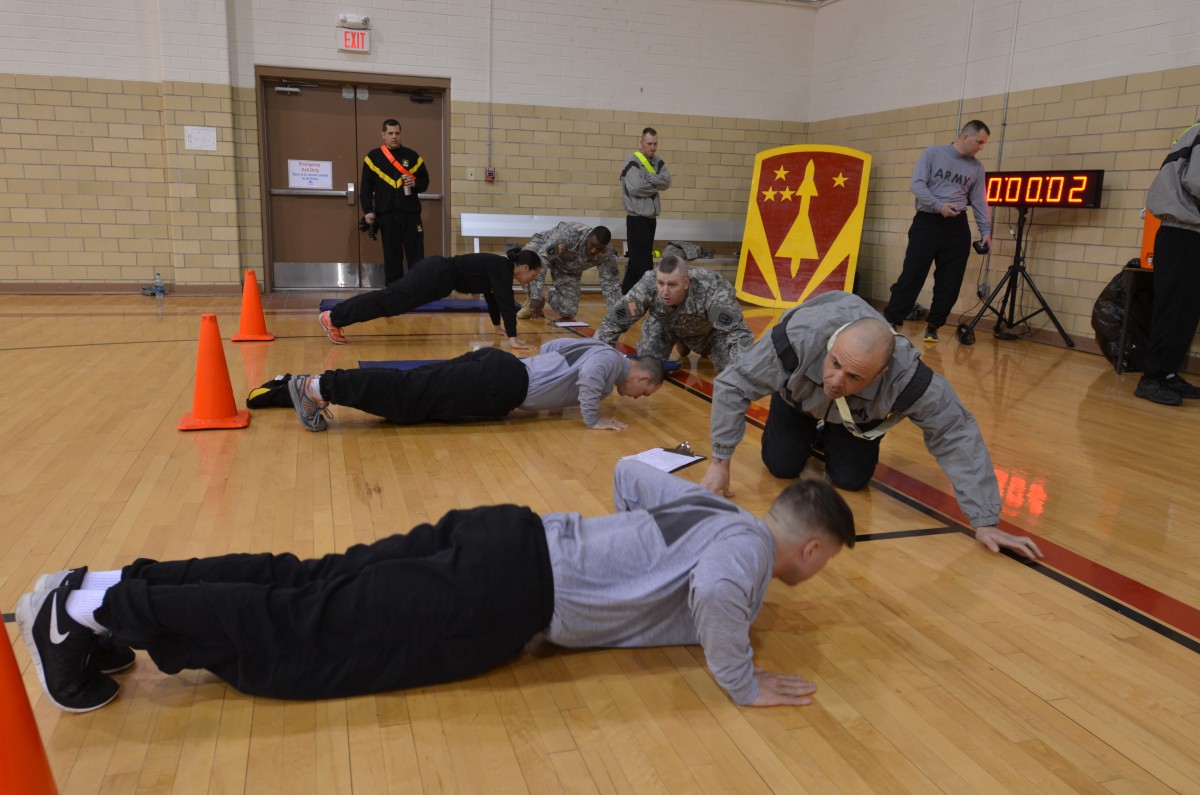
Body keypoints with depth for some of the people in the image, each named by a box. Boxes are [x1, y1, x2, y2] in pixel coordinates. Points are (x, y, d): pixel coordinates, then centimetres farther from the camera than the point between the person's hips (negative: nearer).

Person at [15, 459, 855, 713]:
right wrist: (742, 684, -14)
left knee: (311, 586, 7)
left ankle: (105, 592, 10)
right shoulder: (753, 544, -6)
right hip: (509, 591, -8)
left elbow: (629, 471, 30)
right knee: (307, 636, -4)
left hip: (512, 538, 8)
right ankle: (95, 606, 0)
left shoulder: (713, 508, 19)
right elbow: (714, 591, -30)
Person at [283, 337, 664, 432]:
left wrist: (560, 389, 38)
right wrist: (593, 420, -13)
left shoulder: (599, 349, 24)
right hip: (503, 386, -8)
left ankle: (321, 387, -4)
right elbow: (589, 376, -26)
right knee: (414, 395, -13)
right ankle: (318, 386, -17)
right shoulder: (614, 361, -2)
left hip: (502, 367, 8)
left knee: (422, 390, 2)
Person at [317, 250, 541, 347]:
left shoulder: (499, 266, 14)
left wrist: (498, 326, 33)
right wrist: (512, 338, -27)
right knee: (388, 301, -8)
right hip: (436, 276, -9)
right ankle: (332, 317, -5)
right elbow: (506, 301, -24)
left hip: (436, 273, 9)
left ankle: (336, 316, 17)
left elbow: (490, 293, 27)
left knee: (390, 299, 12)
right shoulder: (503, 268, -14)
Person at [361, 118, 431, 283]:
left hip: (411, 213, 0)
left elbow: (425, 181, 13)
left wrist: (415, 183, -9)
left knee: (416, 254, -2)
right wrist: (367, 211, -4)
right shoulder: (373, 157, 7)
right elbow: (366, 186, 5)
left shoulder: (412, 156, 9)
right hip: (386, 214, 0)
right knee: (391, 256, 5)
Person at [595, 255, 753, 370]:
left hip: (710, 326, -1)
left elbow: (737, 331, -47)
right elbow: (613, 322, -29)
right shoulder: (647, 286, -38)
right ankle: (681, 343, 20)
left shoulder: (712, 291, -45)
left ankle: (705, 347, 22)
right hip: (665, 324, 2)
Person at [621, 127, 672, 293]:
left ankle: (626, 293, 20)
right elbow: (635, 188, -22)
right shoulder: (632, 161, -11)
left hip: (651, 218, 8)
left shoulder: (657, 161, 12)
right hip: (637, 218, -8)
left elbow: (667, 182, -3)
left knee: (637, 259, 12)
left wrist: (648, 178, -18)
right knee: (644, 262, -8)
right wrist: (656, 185, -6)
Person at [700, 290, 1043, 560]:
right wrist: (720, 463, -30)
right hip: (798, 395, 0)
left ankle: (831, 439, 27)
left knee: (851, 479, -7)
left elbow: (957, 436, -33)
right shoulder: (797, 339, -48)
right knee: (782, 467, -5)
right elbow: (731, 386, -33)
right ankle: (809, 435, 29)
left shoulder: (908, 379, -46)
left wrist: (984, 522, -32)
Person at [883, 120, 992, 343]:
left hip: (957, 227, 4)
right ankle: (891, 321, 2)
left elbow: (979, 201, 12)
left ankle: (933, 325, 12)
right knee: (912, 275, -7)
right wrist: (938, 205, -19)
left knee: (950, 282, 2)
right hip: (927, 222, -4)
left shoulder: (977, 168, 12)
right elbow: (916, 184, -8)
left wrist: (985, 231, 2)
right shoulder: (933, 153, 0)